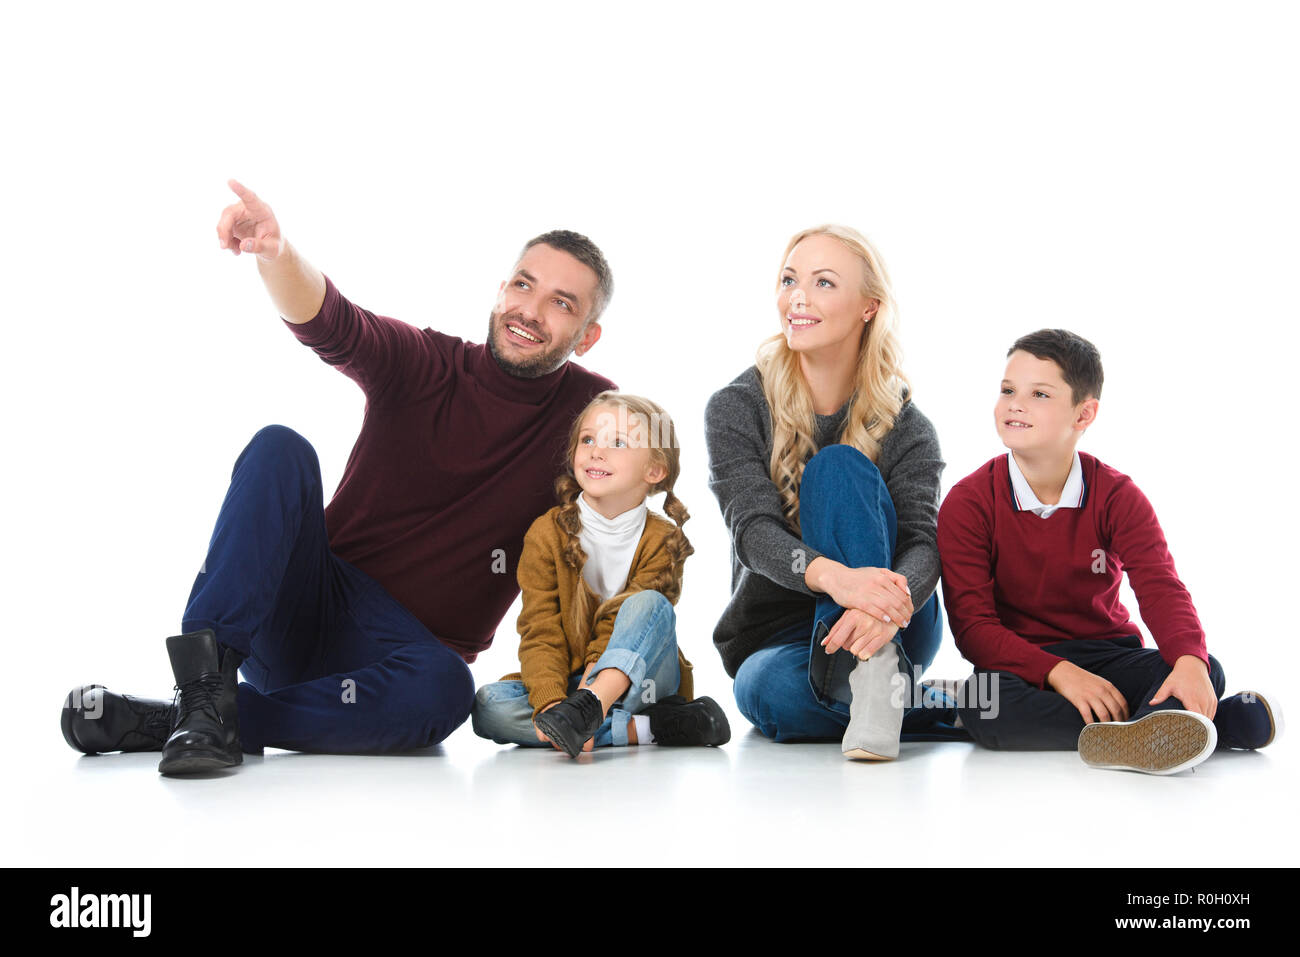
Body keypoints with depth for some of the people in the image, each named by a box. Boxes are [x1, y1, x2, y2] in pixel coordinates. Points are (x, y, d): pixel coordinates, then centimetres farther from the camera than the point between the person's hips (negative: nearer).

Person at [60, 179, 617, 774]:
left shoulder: (588, 409, 2)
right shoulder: (423, 366, 0)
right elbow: (328, 324, -19)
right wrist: (275, 254, -42)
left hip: (400, 648, 0)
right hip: (302, 608, 1)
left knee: (444, 689, -37)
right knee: (280, 449, -24)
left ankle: (158, 723, -28)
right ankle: (207, 689, -34)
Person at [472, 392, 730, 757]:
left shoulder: (661, 540, -5)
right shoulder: (547, 533, -2)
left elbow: (622, 625, -13)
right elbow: (539, 631, -10)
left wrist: (588, 698, -30)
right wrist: (549, 701, -29)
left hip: (639, 679, -1)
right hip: (567, 681, 2)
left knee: (649, 603, -27)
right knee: (488, 705, -27)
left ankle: (588, 707, -47)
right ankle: (646, 728, -29)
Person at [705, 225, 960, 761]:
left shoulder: (905, 427, -3)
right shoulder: (736, 409, -4)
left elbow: (923, 541, -18)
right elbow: (753, 528, -19)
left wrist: (887, 604, -45)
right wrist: (833, 576, -43)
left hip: (895, 634, 0)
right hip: (775, 633, 0)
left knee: (839, 466, -25)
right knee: (768, 692, -39)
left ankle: (875, 678, -38)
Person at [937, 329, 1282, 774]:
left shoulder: (1117, 496, -1)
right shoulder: (968, 503, -7)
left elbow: (1160, 587, -15)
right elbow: (972, 623, -14)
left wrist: (1189, 661, -38)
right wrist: (1058, 673, -31)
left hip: (1108, 657, 2)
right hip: (1022, 665, -2)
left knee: (1207, 671, -23)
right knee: (981, 701, -37)